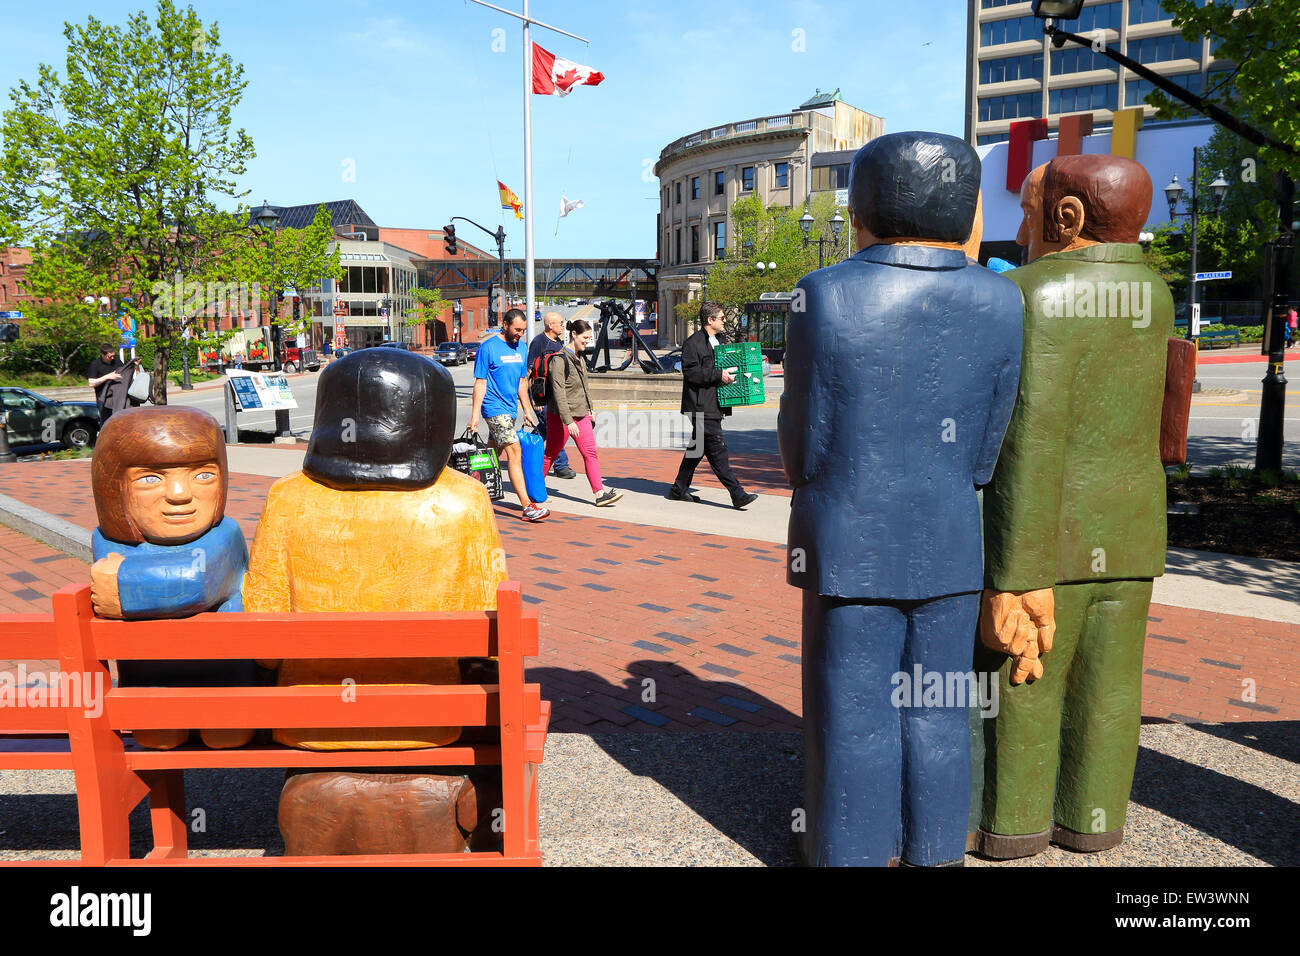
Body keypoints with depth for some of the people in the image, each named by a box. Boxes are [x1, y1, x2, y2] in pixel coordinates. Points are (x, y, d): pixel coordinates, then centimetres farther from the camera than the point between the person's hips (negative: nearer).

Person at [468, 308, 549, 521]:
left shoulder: (521, 348, 12)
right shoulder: (488, 348, -9)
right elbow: (480, 383, -9)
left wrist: (528, 410, 18)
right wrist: (475, 415, -13)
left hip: (510, 409, 7)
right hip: (494, 408, -7)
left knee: (493, 456, 14)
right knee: (515, 451, -14)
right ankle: (527, 506, -16)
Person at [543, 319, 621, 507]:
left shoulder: (579, 358, 11)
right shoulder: (560, 359, -16)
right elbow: (558, 393, -21)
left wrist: (589, 407, 27)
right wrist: (568, 421, -25)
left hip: (580, 414, 8)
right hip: (560, 416, -8)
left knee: (590, 453, -2)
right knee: (551, 454, 6)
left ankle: (600, 493, -7)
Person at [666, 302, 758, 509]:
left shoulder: (721, 339, 19)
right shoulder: (693, 343, -10)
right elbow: (690, 372, -18)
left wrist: (730, 374, 10)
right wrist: (718, 375, -20)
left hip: (714, 405, 9)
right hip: (701, 406, -9)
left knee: (697, 447, 14)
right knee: (717, 449, -9)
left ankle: (679, 490, 24)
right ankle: (737, 494, -11)